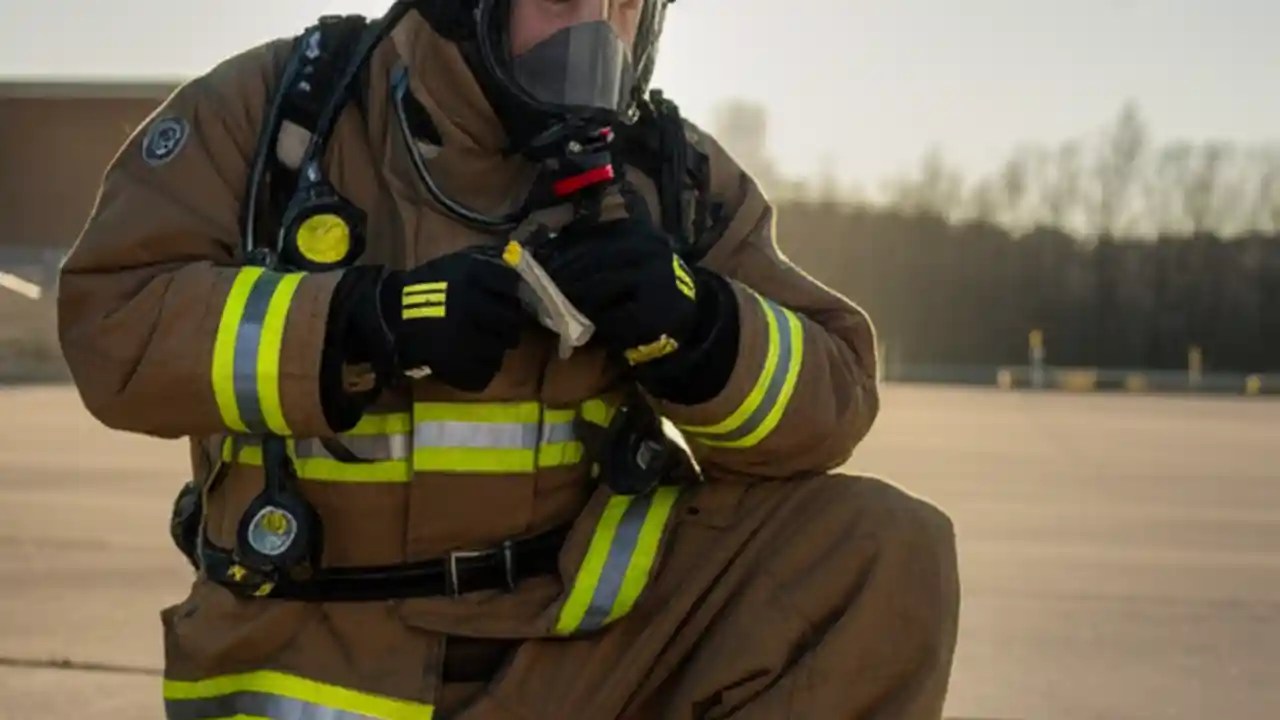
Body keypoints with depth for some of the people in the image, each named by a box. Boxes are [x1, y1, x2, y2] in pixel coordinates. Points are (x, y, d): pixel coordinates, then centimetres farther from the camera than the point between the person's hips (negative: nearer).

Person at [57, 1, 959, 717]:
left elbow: (830, 394, -2)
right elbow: (109, 323, -11)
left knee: (881, 554, -17)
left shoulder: (676, 174, 1)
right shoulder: (275, 107, -4)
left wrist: (696, 329, -23)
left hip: (577, 622, 3)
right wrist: (366, 324, -24)